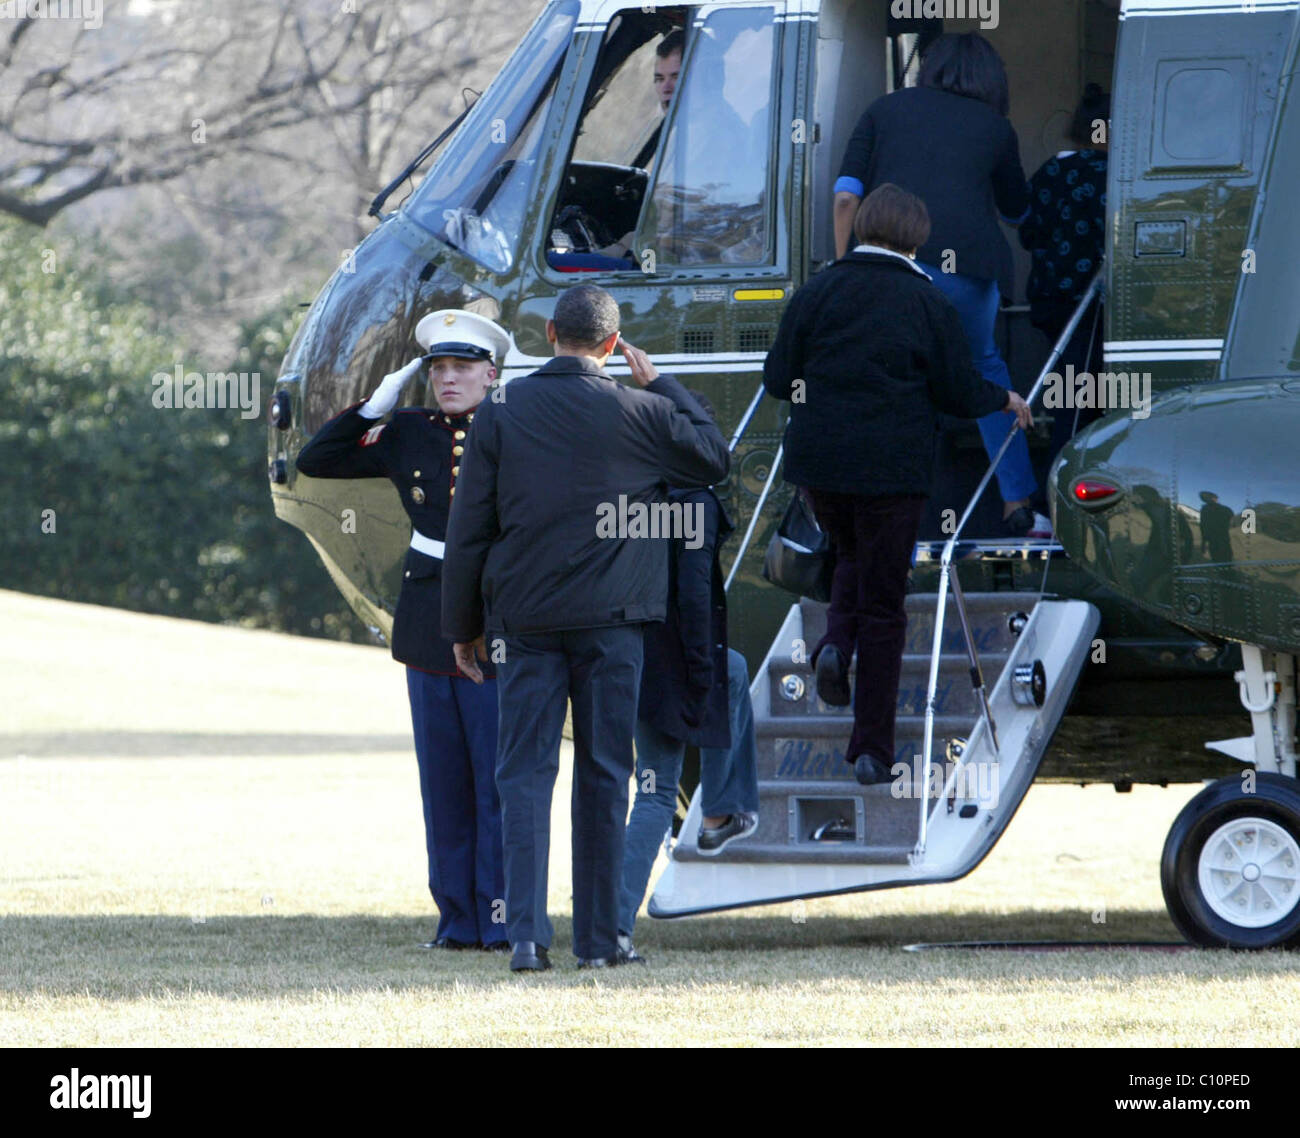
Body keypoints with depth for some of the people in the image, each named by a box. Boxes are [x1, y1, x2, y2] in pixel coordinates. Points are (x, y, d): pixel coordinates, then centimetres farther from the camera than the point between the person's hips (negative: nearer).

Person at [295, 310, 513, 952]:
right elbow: (316, 462, 12)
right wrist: (375, 406, 2)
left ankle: (504, 923, 1)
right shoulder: (408, 434, 9)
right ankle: (458, 921, 12)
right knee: (443, 784, 7)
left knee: (498, 781, -3)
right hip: (429, 630, 4)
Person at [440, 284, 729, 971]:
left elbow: (469, 526, 2)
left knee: (525, 773, 1)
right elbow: (714, 458, 13)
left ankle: (526, 934, -11)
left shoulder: (501, 412, 1)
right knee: (603, 774, 6)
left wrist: (462, 625, 10)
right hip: (610, 618, -1)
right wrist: (659, 385, 17)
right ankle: (598, 938, 7)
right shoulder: (638, 412, -3)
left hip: (523, 618, 1)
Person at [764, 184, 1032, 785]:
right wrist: (1005, 399, 19)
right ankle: (872, 748, 6)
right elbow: (960, 393, -2)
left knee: (852, 555, 30)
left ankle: (836, 641, 0)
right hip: (891, 466, -2)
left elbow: (777, 379, 2)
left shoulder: (817, 290, -1)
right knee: (884, 604, 7)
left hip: (819, 463, 2)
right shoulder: (926, 301, -5)